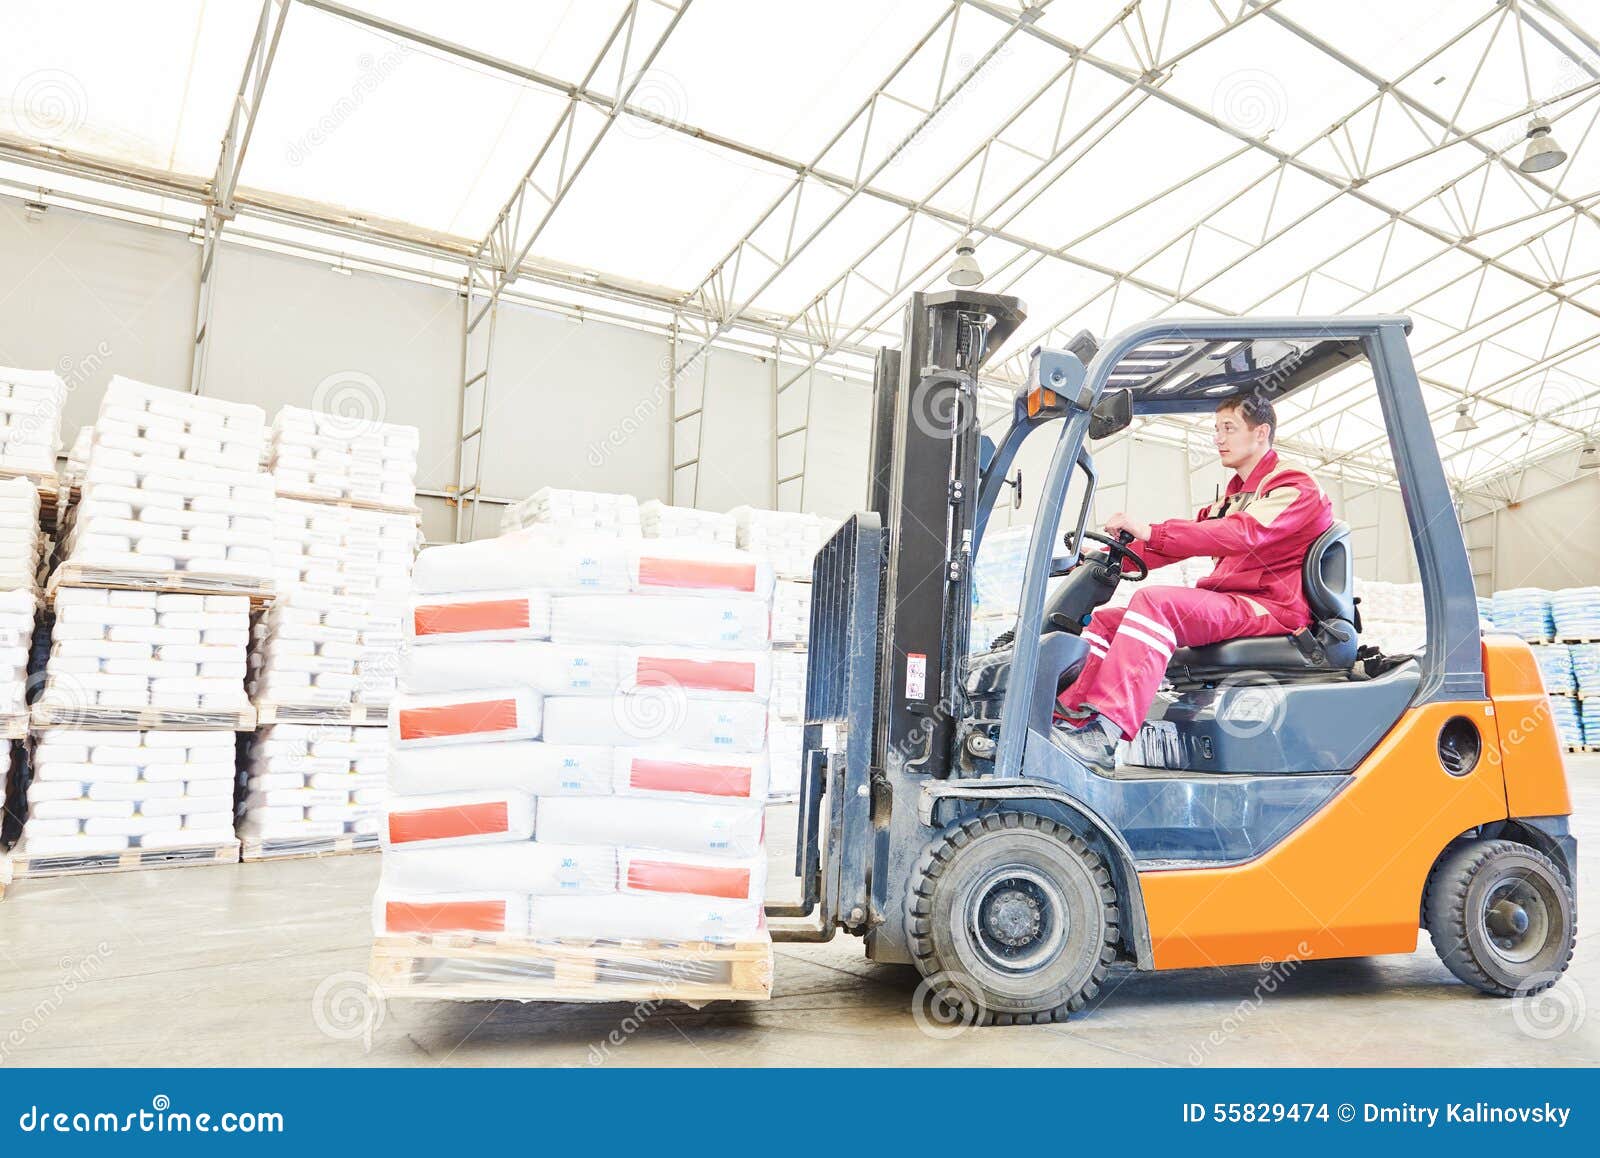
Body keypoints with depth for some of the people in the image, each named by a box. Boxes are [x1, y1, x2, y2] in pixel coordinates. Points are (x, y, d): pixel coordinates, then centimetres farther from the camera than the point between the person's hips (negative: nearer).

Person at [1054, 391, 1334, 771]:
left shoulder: (1293, 487, -2)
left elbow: (1243, 534, -22)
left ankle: (1104, 734, -45)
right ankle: (1069, 716, -21)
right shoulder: (1233, 499, 28)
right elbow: (1178, 542, 23)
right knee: (1105, 620, -3)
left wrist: (1149, 532, -31)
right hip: (1228, 604, 9)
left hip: (1269, 608, -9)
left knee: (1155, 602, -32)